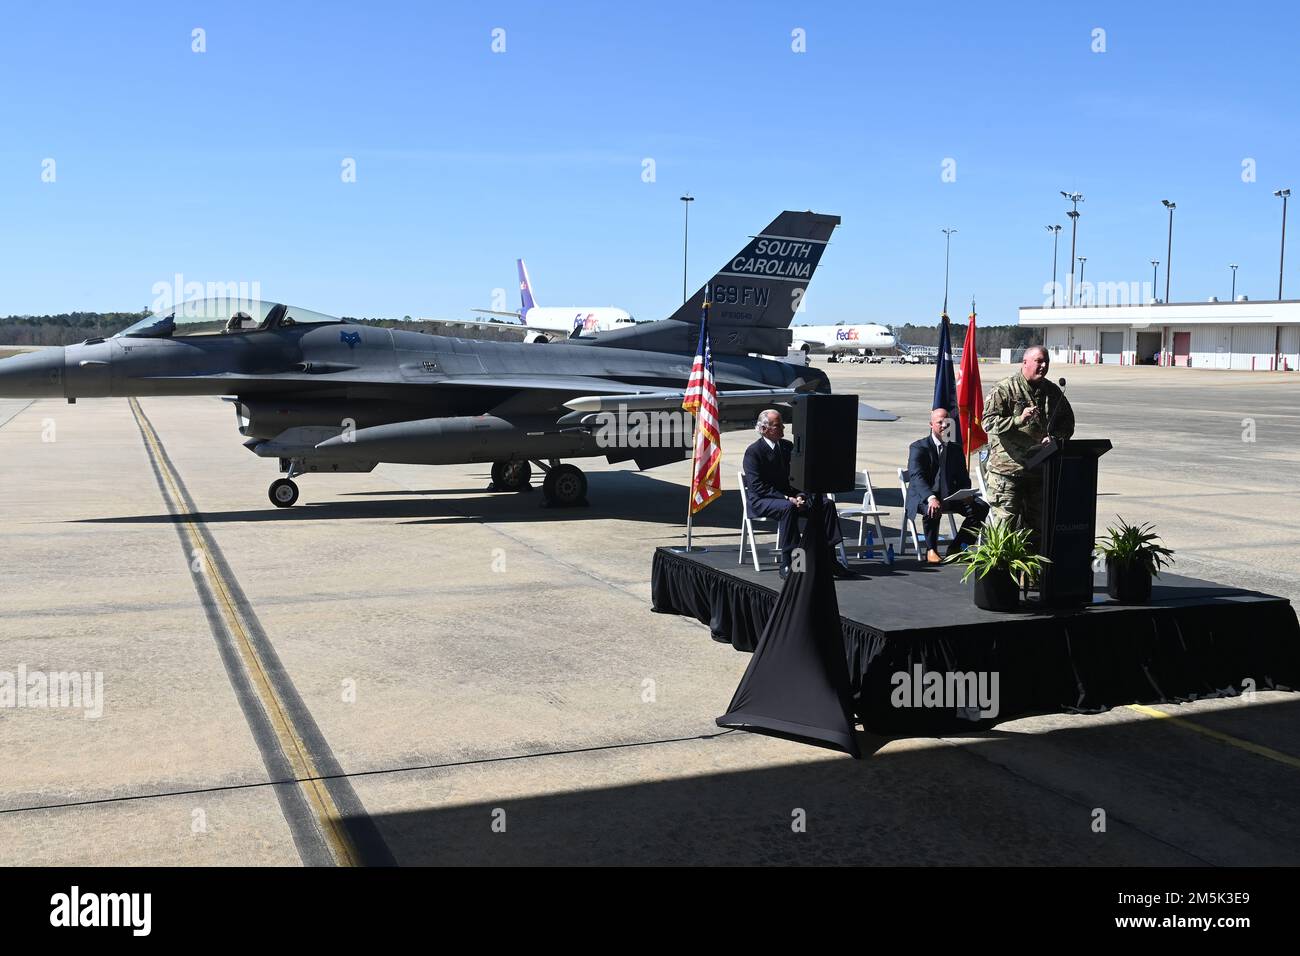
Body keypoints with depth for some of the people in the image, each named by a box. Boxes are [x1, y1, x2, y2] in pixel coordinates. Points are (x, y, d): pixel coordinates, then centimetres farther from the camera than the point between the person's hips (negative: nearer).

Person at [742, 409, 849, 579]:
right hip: (761, 502, -7)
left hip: (791, 497, 7)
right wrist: (788, 499, -23)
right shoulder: (753, 452, -10)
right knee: (788, 508, -39)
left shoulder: (788, 446, 12)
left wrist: (800, 496, -9)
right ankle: (787, 565, -36)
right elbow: (757, 487, -18)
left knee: (827, 505, -13)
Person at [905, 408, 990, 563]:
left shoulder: (956, 449, 16)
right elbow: (916, 476, -17)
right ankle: (931, 550, -21)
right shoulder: (918, 447, -3)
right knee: (933, 509, -39)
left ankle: (955, 547, -9)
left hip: (950, 496, 6)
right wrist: (931, 498, -35)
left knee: (981, 507, -15)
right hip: (924, 498, -6)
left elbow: (963, 477, 14)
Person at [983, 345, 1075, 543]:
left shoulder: (1053, 392, 12)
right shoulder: (1004, 390, -6)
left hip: (1040, 470, 6)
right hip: (1007, 469, -6)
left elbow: (1067, 423, 18)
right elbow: (989, 422, -15)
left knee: (1037, 523, 13)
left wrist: (1056, 437, -3)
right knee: (1005, 521, -7)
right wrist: (1019, 420, -28)